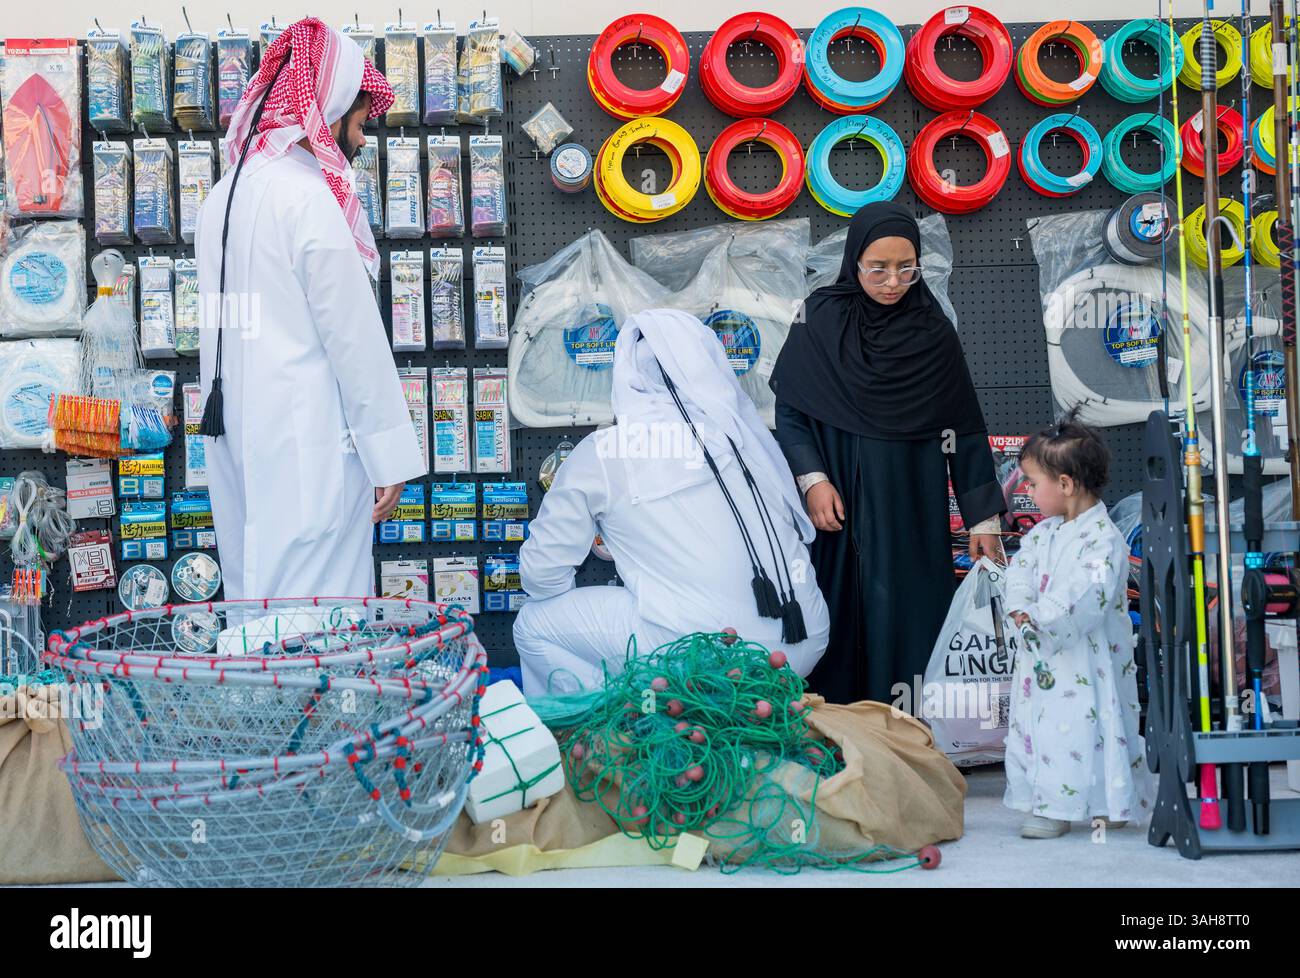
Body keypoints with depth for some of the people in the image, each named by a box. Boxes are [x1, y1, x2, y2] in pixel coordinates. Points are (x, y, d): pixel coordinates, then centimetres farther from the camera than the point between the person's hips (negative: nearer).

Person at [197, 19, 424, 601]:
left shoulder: (224, 194, 13)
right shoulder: (309, 197, -13)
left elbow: (224, 324, 15)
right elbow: (356, 340, -13)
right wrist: (391, 458, -9)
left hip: (237, 440, 9)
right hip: (307, 445, -9)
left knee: (250, 591, 13)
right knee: (317, 596, -5)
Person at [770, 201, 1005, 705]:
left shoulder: (934, 332, 0)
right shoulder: (820, 321, -2)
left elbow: (963, 428, 2)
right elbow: (789, 410, 1)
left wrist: (983, 517, 1)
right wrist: (812, 480, -11)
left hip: (910, 513, 0)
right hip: (837, 503, 0)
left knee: (906, 621, -2)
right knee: (840, 619, 2)